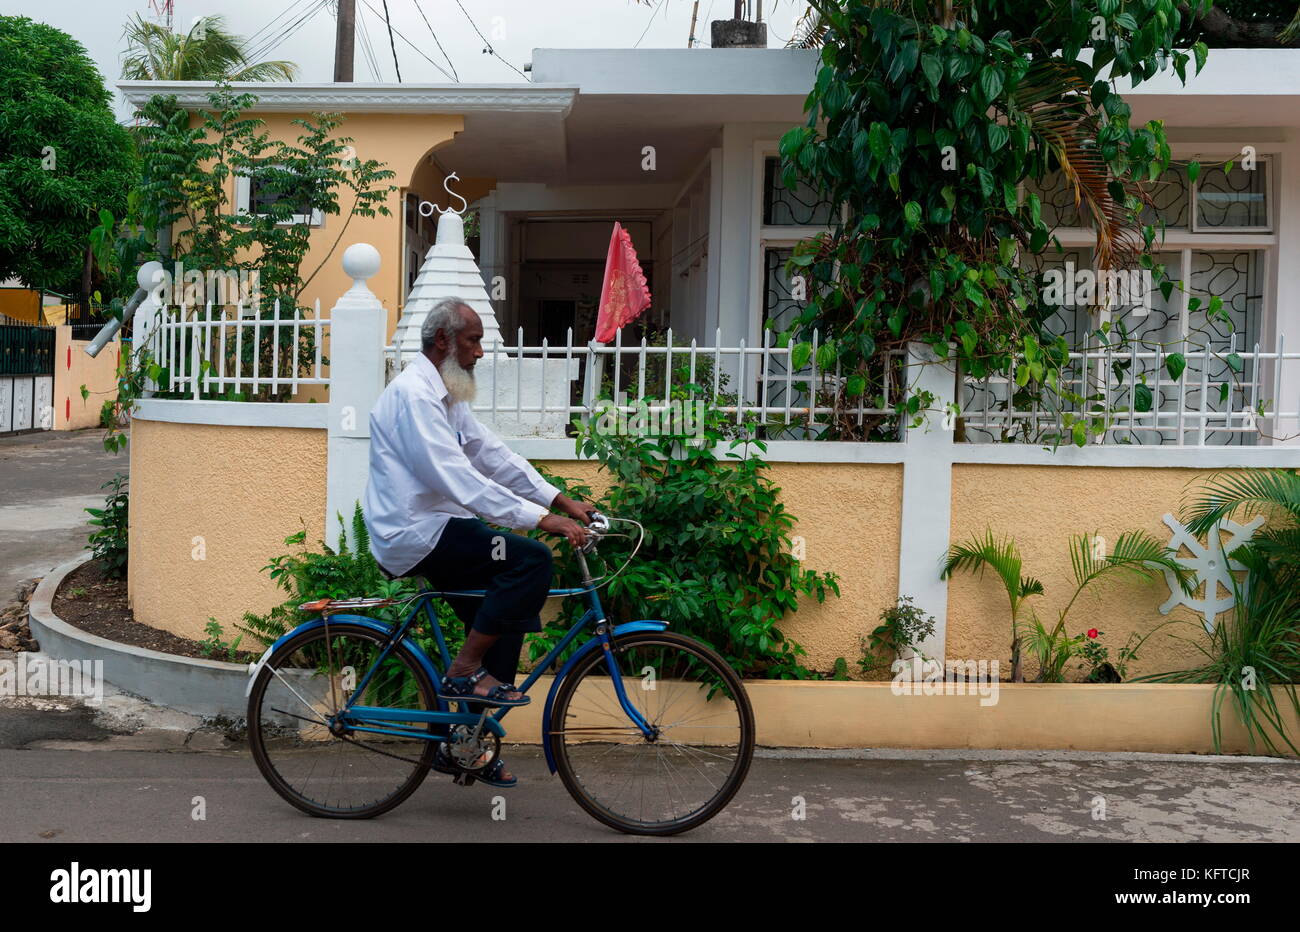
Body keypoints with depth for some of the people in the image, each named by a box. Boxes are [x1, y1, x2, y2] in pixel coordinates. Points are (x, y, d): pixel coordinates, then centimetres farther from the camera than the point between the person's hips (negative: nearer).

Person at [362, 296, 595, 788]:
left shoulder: (447, 396, 16)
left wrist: (560, 500, 5)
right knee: (532, 559, -21)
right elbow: (459, 478, -26)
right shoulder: (413, 394, -17)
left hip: (434, 529, 10)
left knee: (508, 620, 10)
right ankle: (464, 671, -11)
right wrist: (540, 519, -29)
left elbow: (492, 454, 14)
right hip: (415, 534, -10)